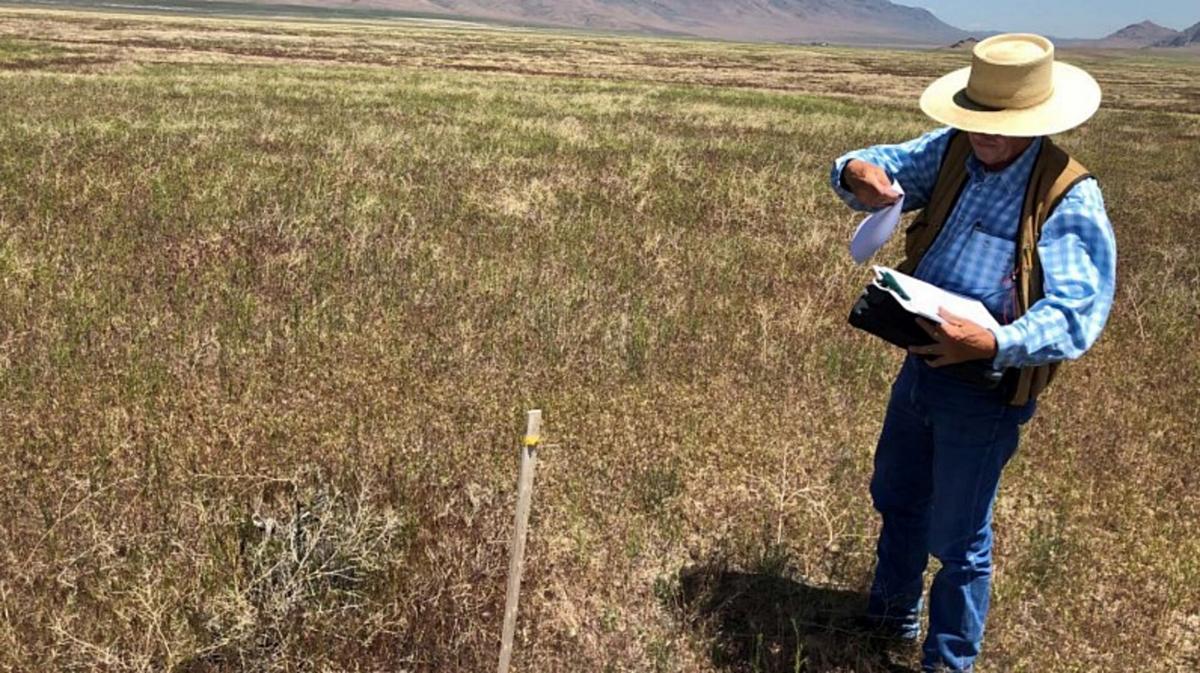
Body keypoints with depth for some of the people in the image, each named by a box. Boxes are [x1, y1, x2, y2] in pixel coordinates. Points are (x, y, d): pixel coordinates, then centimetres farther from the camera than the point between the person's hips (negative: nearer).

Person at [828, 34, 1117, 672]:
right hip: (920, 364, 7)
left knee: (957, 537, 9)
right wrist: (858, 173, -26)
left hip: (987, 389, -6)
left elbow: (1075, 315, -25)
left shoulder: (1071, 198, -20)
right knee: (896, 498, 25)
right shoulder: (951, 150, -3)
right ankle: (890, 614, 52)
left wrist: (993, 344, -43)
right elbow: (889, 162, 0)